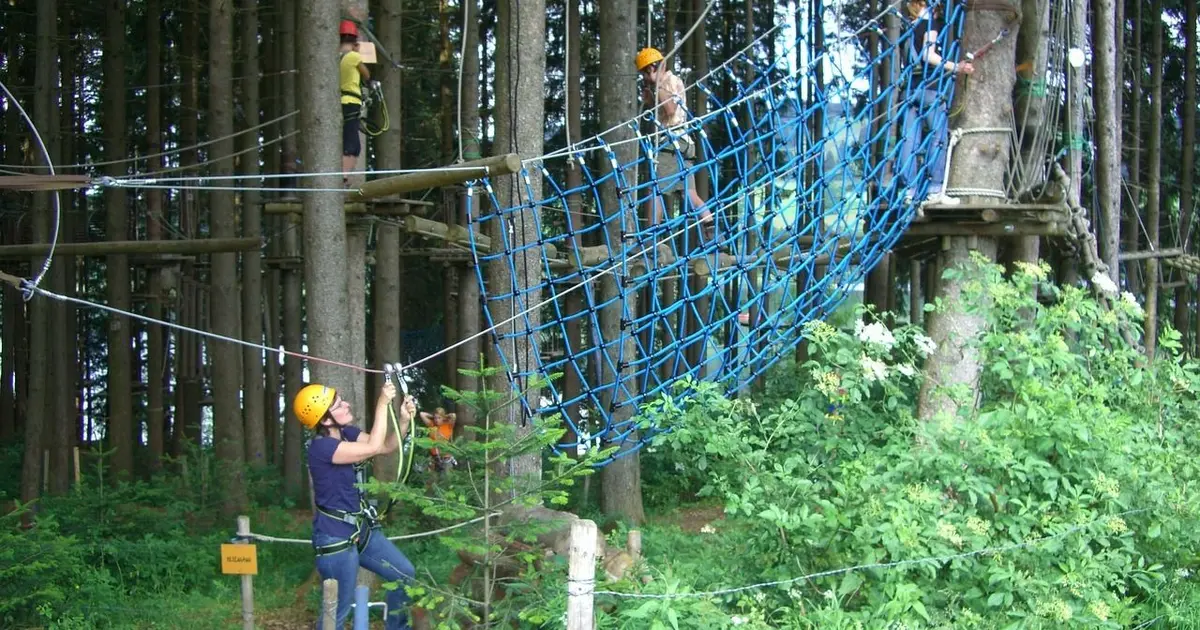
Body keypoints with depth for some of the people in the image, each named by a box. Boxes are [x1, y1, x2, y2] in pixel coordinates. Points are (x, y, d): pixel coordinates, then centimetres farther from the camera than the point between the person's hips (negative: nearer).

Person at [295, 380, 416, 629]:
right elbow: (374, 447, -30)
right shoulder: (321, 447, -25)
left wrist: (404, 419, -13)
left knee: (405, 575, 18)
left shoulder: (347, 433, 3)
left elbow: (388, 446, 5)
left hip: (361, 529, 9)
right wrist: (382, 403, -24)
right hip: (336, 538, -9)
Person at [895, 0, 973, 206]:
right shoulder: (931, 23, -2)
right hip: (930, 86, -7)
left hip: (910, 87, 7)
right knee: (938, 137, -4)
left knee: (910, 140, 1)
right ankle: (935, 190, -10)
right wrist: (955, 67, -14)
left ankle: (909, 191, -3)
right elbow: (928, 55, -14)